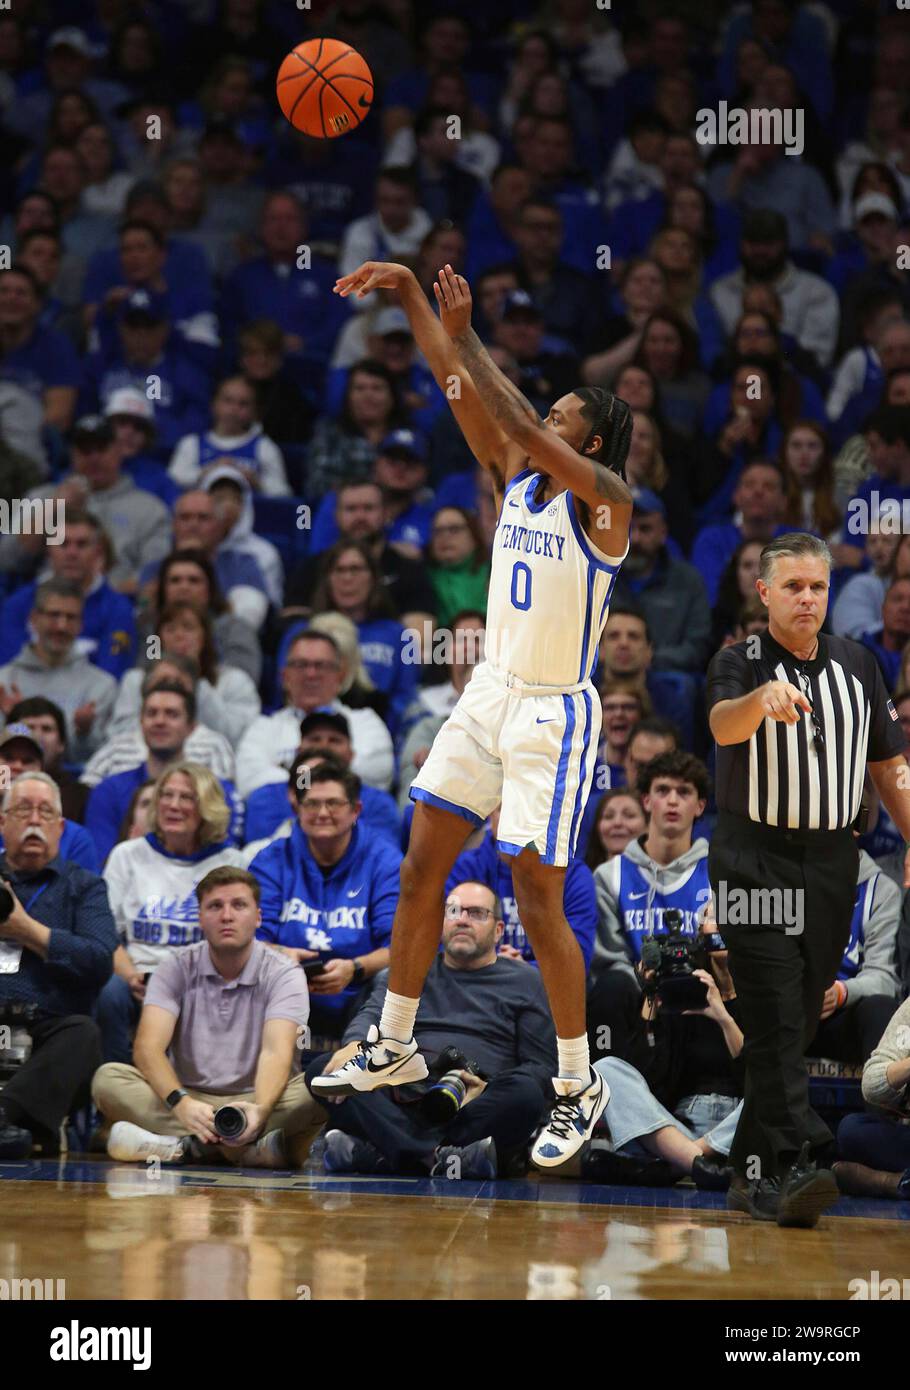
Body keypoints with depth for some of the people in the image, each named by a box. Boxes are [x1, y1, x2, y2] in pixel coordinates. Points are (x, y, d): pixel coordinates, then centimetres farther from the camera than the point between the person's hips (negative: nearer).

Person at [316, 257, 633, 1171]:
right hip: (489, 696, 8)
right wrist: (412, 300, -9)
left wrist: (462, 336, -28)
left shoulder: (605, 500, -14)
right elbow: (464, 395, 0)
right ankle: (394, 1049, 21)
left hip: (554, 716, -8)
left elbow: (520, 424, -28)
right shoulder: (514, 478, 6)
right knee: (419, 871, 8)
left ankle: (580, 1089, 6)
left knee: (539, 906, -6)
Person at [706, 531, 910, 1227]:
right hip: (755, 861, -5)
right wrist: (763, 697, -48)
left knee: (800, 1020, 8)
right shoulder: (740, 663, -4)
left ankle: (754, 1173, 16)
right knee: (775, 1020, -13)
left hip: (832, 862, 5)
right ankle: (795, 1164, -21)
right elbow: (724, 726, -26)